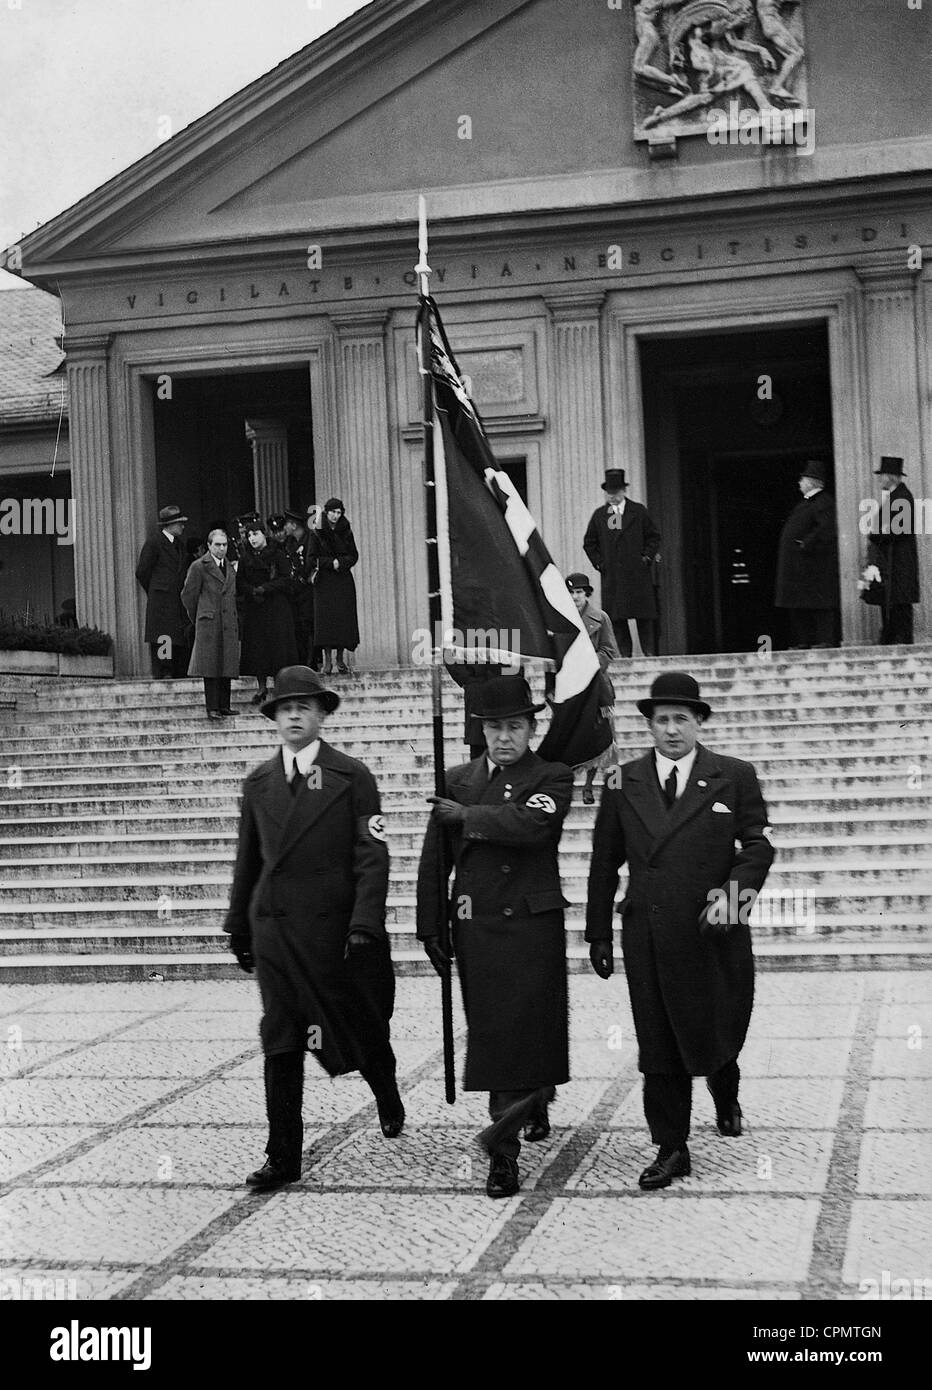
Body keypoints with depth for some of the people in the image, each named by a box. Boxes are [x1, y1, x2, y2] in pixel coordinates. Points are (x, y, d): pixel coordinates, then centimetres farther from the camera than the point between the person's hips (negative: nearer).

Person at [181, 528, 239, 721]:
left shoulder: (229, 566, 15)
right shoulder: (199, 567, -5)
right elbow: (188, 595, 0)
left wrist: (233, 617, 16)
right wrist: (197, 618, 7)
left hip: (229, 623, 6)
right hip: (209, 623, -6)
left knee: (227, 666, 5)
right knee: (211, 667, -4)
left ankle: (224, 706, 11)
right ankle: (212, 708, -2)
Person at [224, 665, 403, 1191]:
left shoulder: (352, 777, -2)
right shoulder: (258, 783, 10)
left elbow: (372, 858, -8)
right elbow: (249, 861, 15)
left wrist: (364, 925, -17)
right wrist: (239, 927, 14)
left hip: (335, 927, -3)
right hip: (274, 930, 3)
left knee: (361, 1028, 11)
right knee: (280, 1045, 0)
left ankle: (388, 1098, 42)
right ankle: (283, 1157, 6)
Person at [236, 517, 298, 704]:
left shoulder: (277, 555, -1)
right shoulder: (245, 558, 8)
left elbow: (286, 580, -7)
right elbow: (240, 583, 7)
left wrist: (265, 588, -15)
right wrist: (253, 591, -12)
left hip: (276, 606, -3)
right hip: (253, 609, 3)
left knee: (277, 645, -5)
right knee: (256, 647, 1)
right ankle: (261, 687, 9)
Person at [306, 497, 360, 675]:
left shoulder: (346, 532, 10)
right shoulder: (316, 534, 2)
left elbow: (354, 555, 6)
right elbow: (312, 559, -3)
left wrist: (341, 563, -12)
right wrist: (332, 562, -15)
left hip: (344, 582, 3)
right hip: (324, 582, -3)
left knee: (344, 618, -2)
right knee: (325, 618, -8)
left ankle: (340, 658, 5)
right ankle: (327, 660, -7)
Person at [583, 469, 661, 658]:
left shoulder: (638, 511, 6)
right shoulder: (599, 515, 9)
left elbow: (654, 537, 10)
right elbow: (589, 543, 16)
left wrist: (647, 557, -1)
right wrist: (598, 562, 4)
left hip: (637, 573, -1)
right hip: (611, 576, 1)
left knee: (644, 617, -3)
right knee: (616, 618, -1)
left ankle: (650, 654, 2)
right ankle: (623, 655, 3)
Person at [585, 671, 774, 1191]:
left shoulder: (735, 777, 3)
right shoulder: (624, 783, 7)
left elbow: (757, 845, 2)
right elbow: (605, 864, 9)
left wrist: (735, 893, -16)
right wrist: (599, 933, 7)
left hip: (715, 932, -1)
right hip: (648, 935, 1)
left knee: (717, 1030, 11)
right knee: (658, 1045, 3)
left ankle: (727, 1098, 45)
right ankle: (671, 1151, 14)